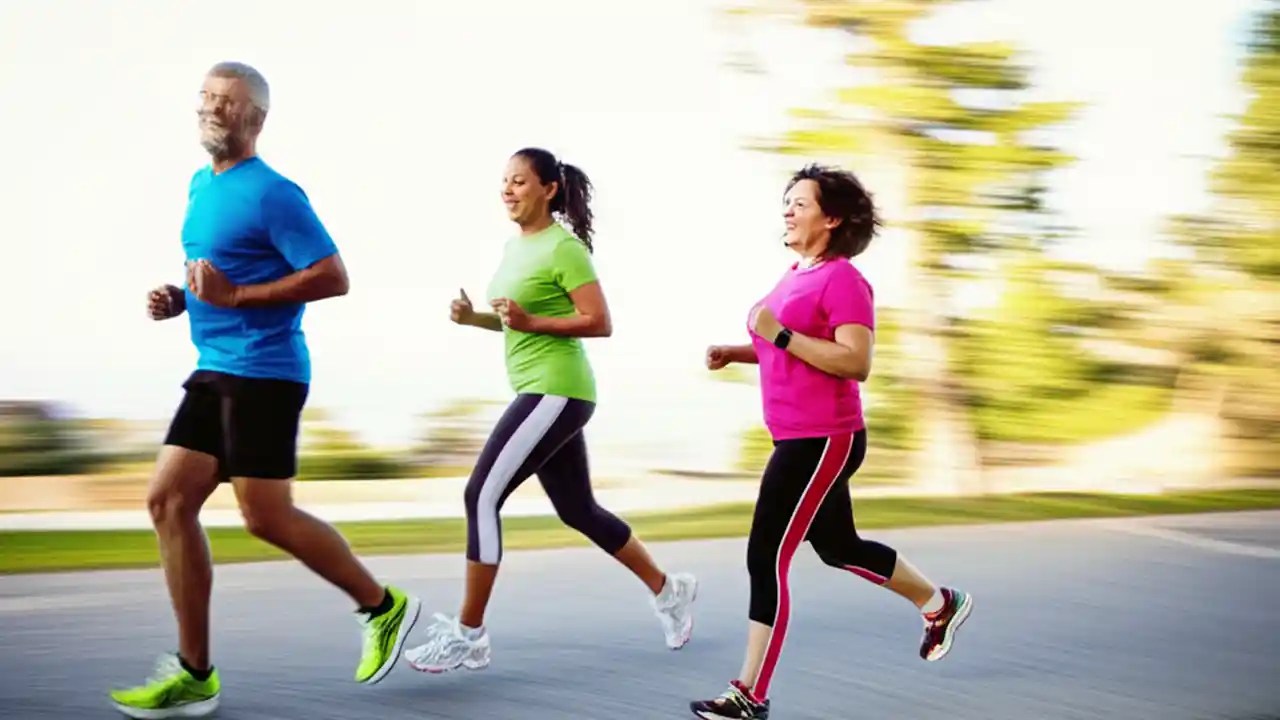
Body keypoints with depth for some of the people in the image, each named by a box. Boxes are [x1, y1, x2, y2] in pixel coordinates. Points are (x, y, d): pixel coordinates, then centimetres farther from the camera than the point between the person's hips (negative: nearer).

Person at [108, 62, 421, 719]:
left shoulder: (272, 194, -12)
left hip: (263, 373, -9)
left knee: (265, 516, -5)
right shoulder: (201, 185, 15)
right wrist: (181, 299, 8)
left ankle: (383, 606, 16)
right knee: (168, 500, 2)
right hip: (214, 371, 9)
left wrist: (232, 296, -20)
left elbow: (332, 278, -17)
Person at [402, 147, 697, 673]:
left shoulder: (564, 248, -13)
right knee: (578, 512, 16)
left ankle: (468, 635, -6)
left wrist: (531, 321, -23)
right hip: (540, 392, 10)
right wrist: (472, 317, 4)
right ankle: (667, 590, 31)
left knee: (482, 497, -12)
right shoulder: (515, 246, 14)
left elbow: (599, 324, -16)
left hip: (556, 392, -10)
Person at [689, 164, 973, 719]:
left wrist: (780, 335, -24)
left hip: (822, 441, -10)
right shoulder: (797, 275, 13)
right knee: (839, 549, 24)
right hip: (798, 439, 10)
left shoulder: (842, 280, -15)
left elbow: (855, 363, -24)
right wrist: (735, 352, 11)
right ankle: (940, 603, 42)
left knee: (767, 559, -8)